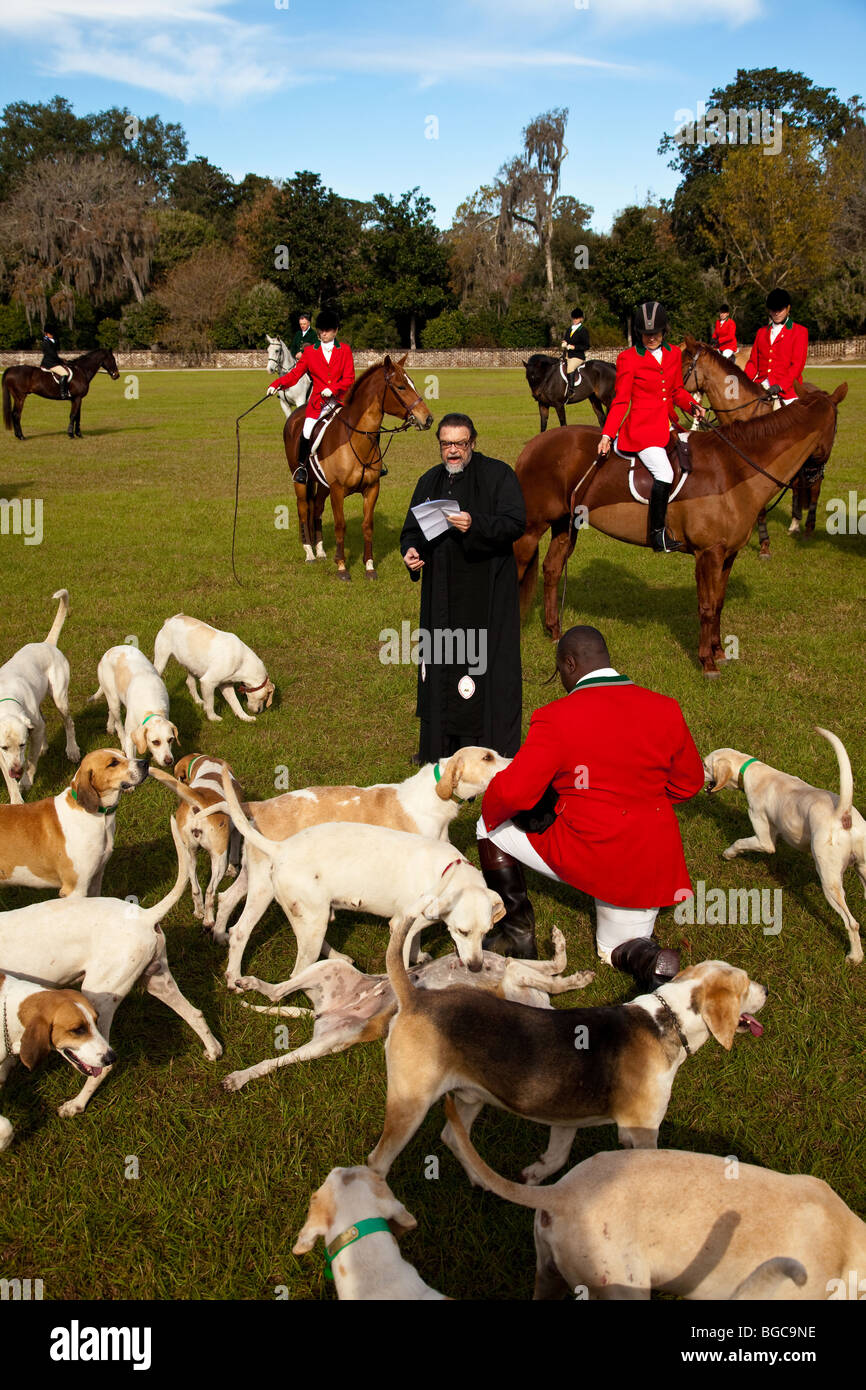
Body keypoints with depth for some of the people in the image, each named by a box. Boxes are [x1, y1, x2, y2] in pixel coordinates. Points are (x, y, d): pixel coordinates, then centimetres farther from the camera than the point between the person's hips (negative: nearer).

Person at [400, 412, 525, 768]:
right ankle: (440, 747, 23)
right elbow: (412, 529, 21)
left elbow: (516, 523, -14)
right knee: (440, 664, 11)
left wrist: (475, 525, -30)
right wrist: (410, 551, -2)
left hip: (487, 596, -6)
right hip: (441, 593, 6)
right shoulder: (430, 481, 14)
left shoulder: (498, 475, -4)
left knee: (488, 668, -7)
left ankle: (497, 751, 1)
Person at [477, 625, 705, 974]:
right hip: (653, 863, 5)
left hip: (584, 854, -5)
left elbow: (513, 792, -18)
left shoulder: (557, 717, -15)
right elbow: (688, 783, 11)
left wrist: (491, 811, 5)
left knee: (491, 828, 16)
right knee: (617, 952, 27)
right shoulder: (665, 710, 0)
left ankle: (517, 932, 16)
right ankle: (648, 959, -7)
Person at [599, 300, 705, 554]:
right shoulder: (628, 358, -4)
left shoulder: (674, 354, 11)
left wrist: (694, 406, -2)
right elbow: (620, 401, -6)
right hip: (642, 428, -7)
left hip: (668, 426, 7)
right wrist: (607, 435, -16)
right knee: (665, 474, -25)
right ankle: (658, 535, -17)